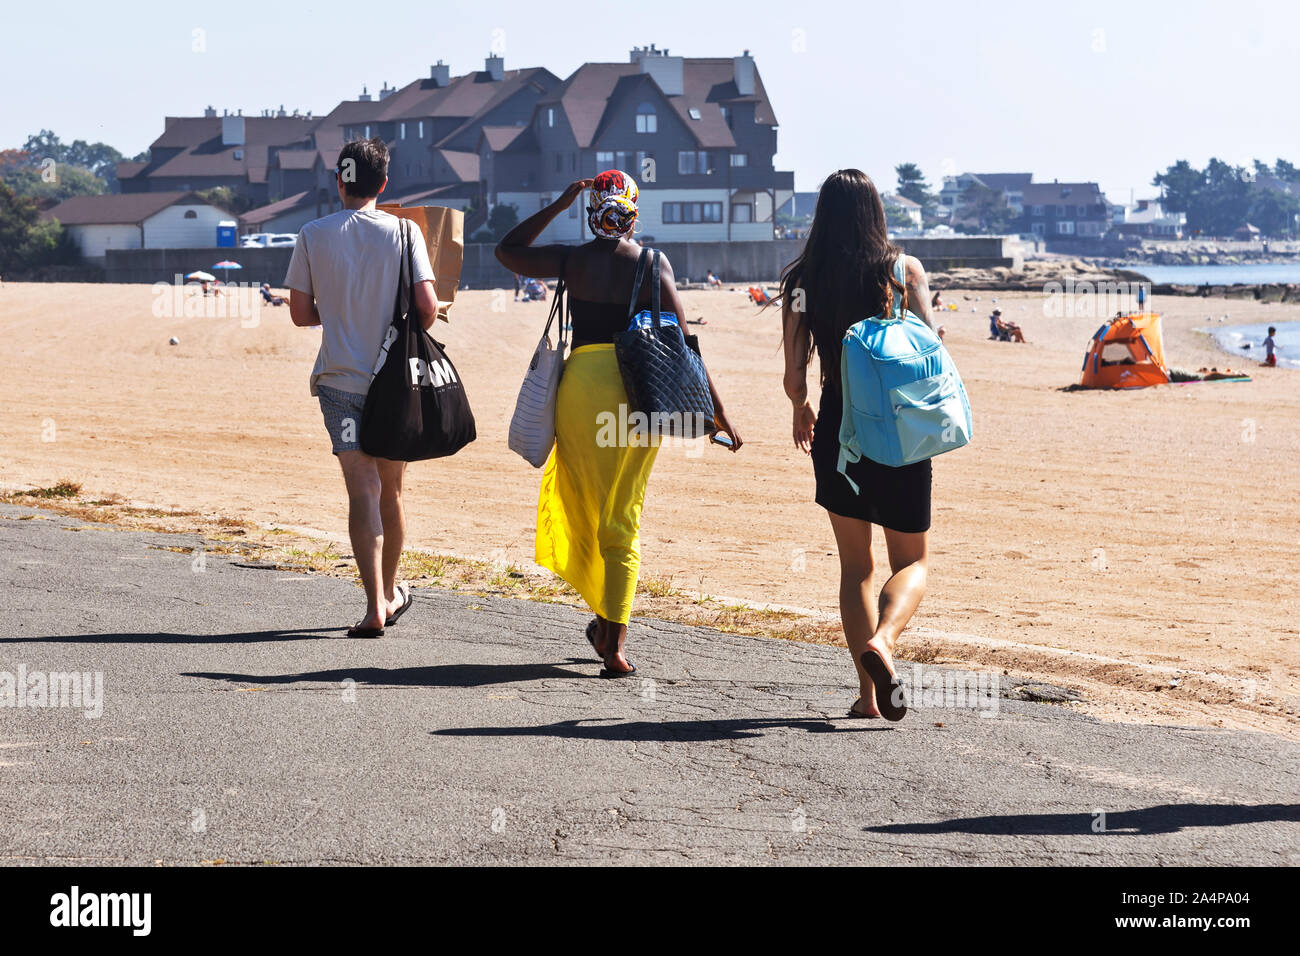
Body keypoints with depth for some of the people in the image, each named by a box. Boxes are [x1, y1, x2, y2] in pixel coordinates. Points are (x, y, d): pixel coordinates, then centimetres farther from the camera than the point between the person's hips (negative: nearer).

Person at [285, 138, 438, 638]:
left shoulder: (313, 236, -2)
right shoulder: (403, 232, -4)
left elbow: (300, 312, 3)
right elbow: (427, 306, -11)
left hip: (340, 379, 0)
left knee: (362, 490, -5)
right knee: (390, 493, 16)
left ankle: (375, 607, -17)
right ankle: (390, 594, 32)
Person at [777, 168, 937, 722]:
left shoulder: (802, 281, -2)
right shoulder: (904, 270, -5)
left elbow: (794, 376, -3)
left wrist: (802, 412, 18)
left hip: (837, 429, 1)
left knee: (855, 564, 14)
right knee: (912, 560, 12)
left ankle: (868, 694, 9)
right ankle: (882, 638, -19)